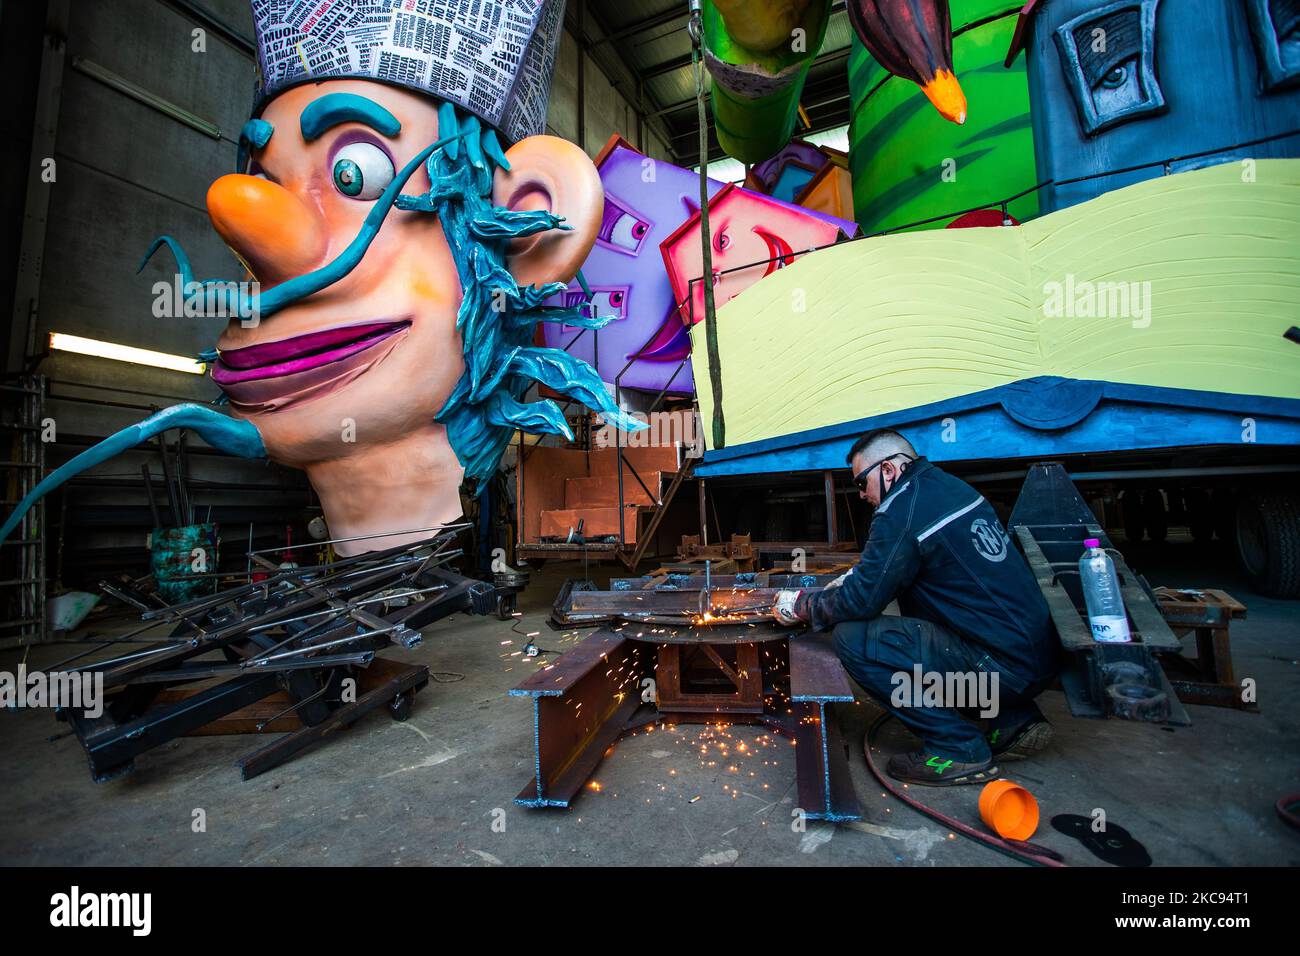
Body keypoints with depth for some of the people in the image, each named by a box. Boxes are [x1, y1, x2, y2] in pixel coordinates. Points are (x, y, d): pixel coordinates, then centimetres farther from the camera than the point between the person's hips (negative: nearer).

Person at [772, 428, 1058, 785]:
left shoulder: (901, 511, -18)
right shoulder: (949, 485, 10)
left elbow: (861, 600, -15)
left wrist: (800, 605, 0)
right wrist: (853, 579, 18)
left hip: (1003, 667, -10)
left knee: (852, 639, -17)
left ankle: (958, 749, -2)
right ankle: (1014, 720, 20)